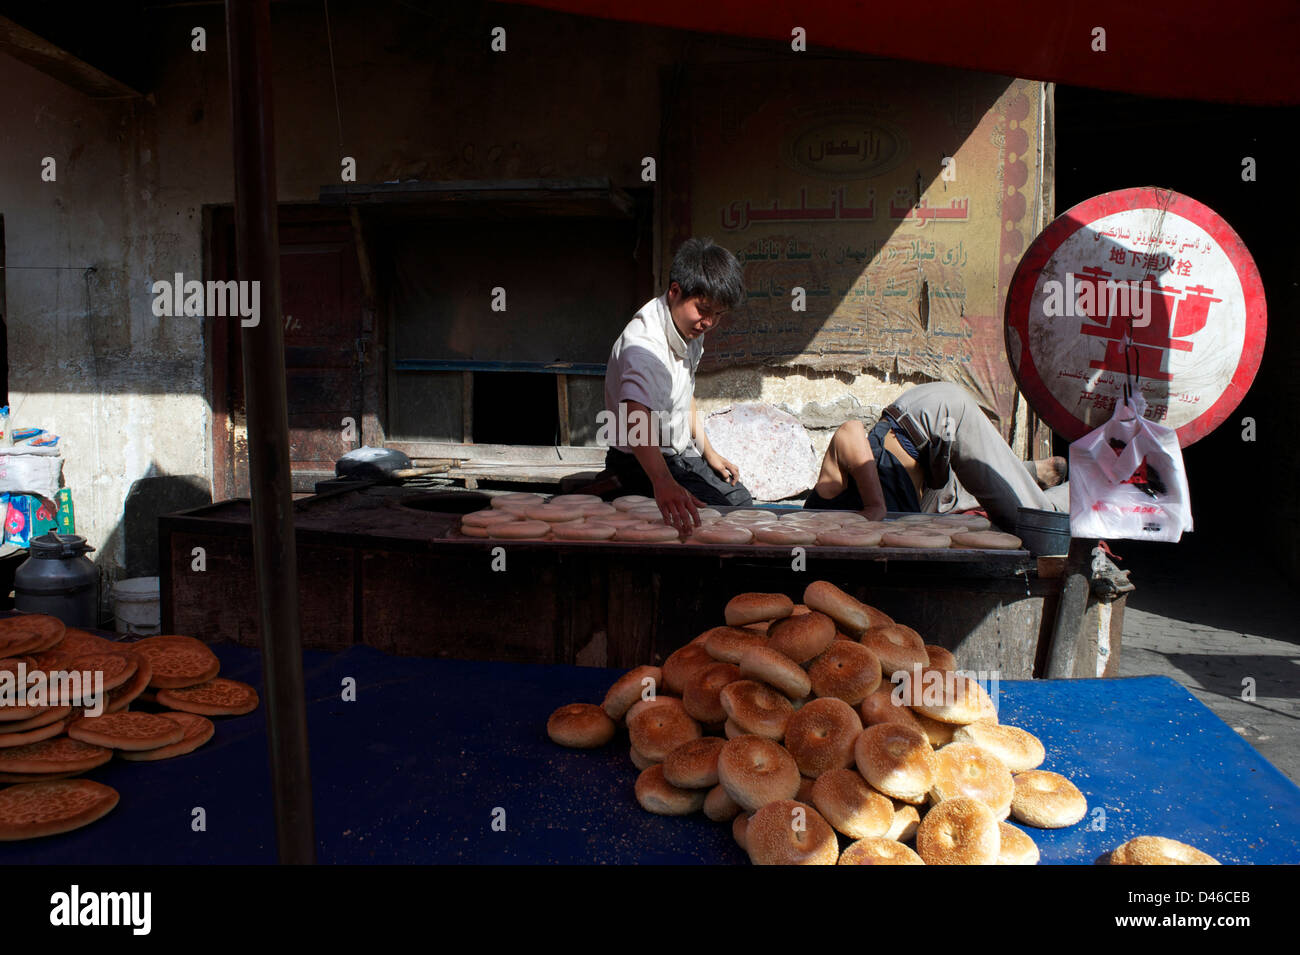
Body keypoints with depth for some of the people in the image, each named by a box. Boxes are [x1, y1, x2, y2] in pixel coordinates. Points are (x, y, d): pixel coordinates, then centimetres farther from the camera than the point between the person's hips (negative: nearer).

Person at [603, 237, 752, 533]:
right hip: (644, 464, -9)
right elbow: (636, 417, -52)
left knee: (740, 500, 17)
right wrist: (663, 481, -68)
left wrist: (707, 451, 16)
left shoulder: (690, 328, -3)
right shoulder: (644, 344, -34)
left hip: (681, 454, 9)